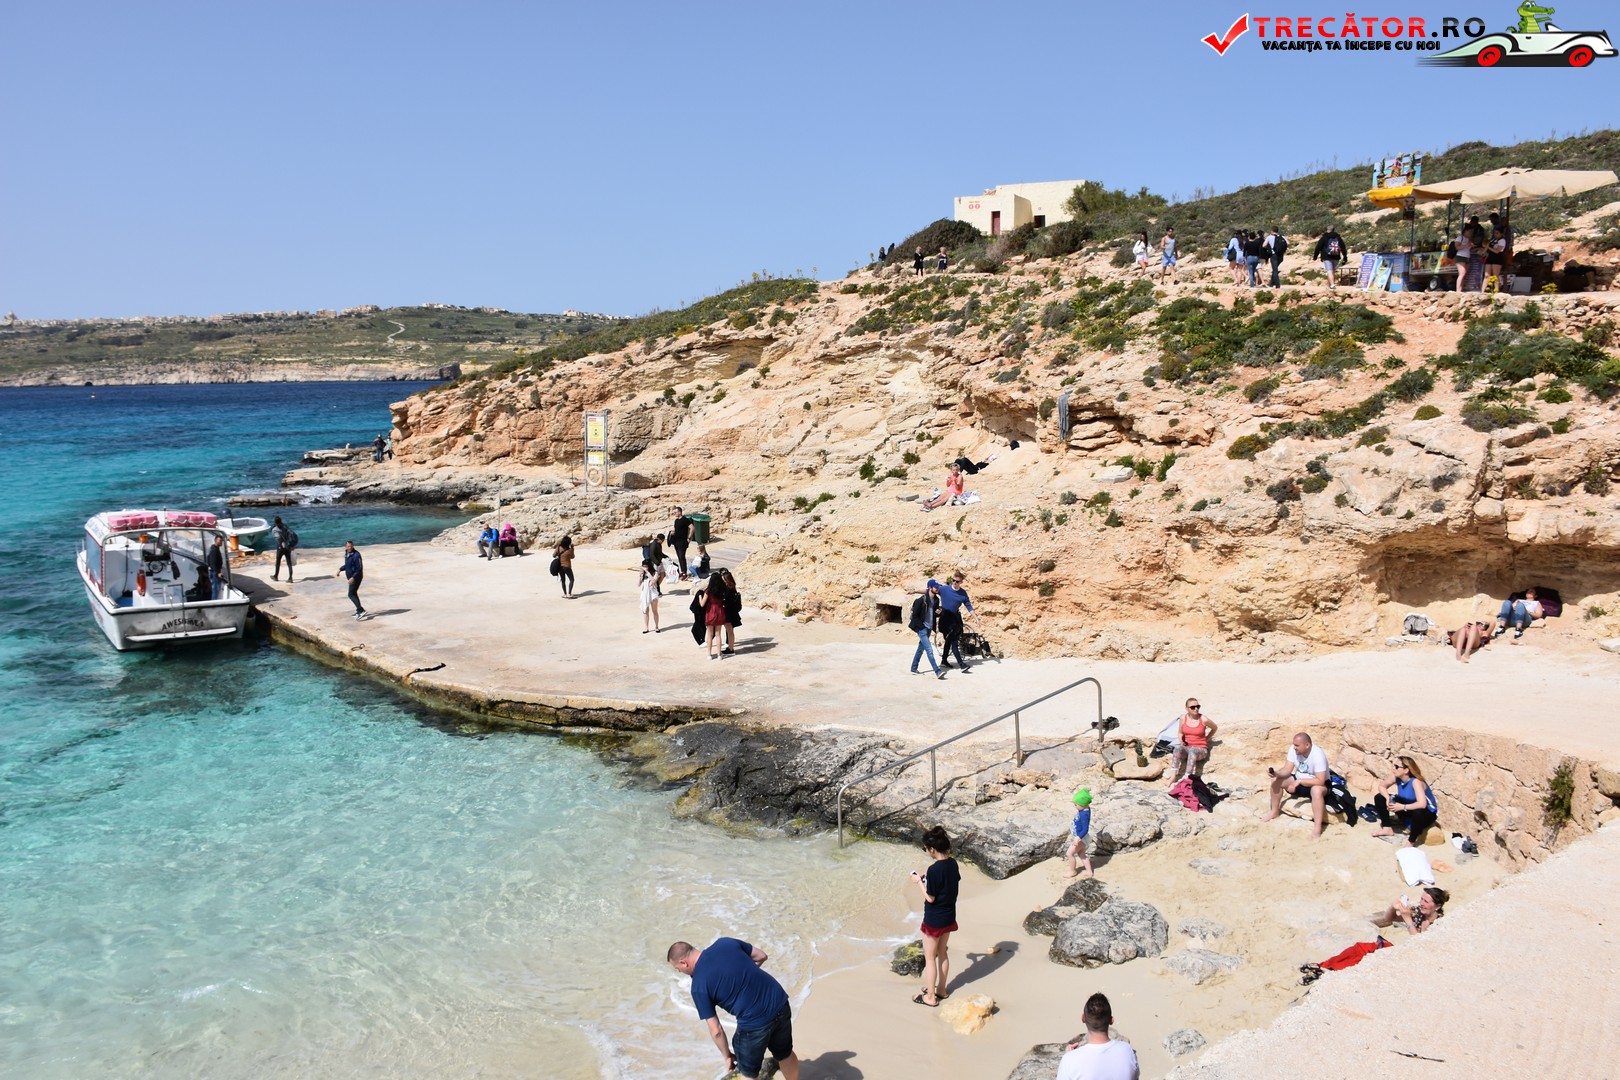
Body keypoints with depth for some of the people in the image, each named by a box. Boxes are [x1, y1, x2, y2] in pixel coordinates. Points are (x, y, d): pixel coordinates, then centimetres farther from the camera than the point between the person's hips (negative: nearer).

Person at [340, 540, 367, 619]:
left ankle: (361, 611, -17)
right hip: (351, 577, 10)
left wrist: (353, 578, -28)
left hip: (356, 577, -10)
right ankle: (358, 610, 32)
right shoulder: (347, 554, 7)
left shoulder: (356, 555, -21)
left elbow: (359, 568, -22)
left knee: (351, 594, -13)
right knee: (354, 593, 19)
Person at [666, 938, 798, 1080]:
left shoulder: (698, 986, -9)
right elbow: (761, 956, 14)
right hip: (781, 1004, 6)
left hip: (755, 1023, -6)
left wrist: (727, 1056, 10)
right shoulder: (725, 942, 3)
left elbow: (716, 1030, -6)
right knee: (785, 1053, 31)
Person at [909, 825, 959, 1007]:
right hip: (949, 917, 8)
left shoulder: (934, 869, -28)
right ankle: (942, 989, 36)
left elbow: (930, 898, -22)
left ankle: (930, 996, 18)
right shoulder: (953, 864, -4)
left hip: (934, 920, -8)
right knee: (943, 954, 22)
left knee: (929, 958, 8)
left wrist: (919, 882, -10)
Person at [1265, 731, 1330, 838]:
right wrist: (1277, 773, -29)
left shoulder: (1318, 756, -31)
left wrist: (1299, 781, -36)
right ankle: (1275, 811, 10)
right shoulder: (1294, 750, -12)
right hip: (1299, 781, 7)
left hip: (1317, 784, -7)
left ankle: (1317, 831, -39)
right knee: (1276, 780, -12)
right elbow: (1287, 770, -9)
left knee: (1316, 791, -41)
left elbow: (1320, 781, -34)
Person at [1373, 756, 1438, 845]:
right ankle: (1387, 828, 7)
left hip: (1427, 813, -7)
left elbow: (1422, 804, -44)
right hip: (1408, 810, 7)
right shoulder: (1398, 778, -12)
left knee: (1418, 813, -45)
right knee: (1379, 798, -2)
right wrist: (1388, 798, -18)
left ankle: (1411, 842, -23)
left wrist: (1402, 807, -38)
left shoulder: (1415, 781, -32)